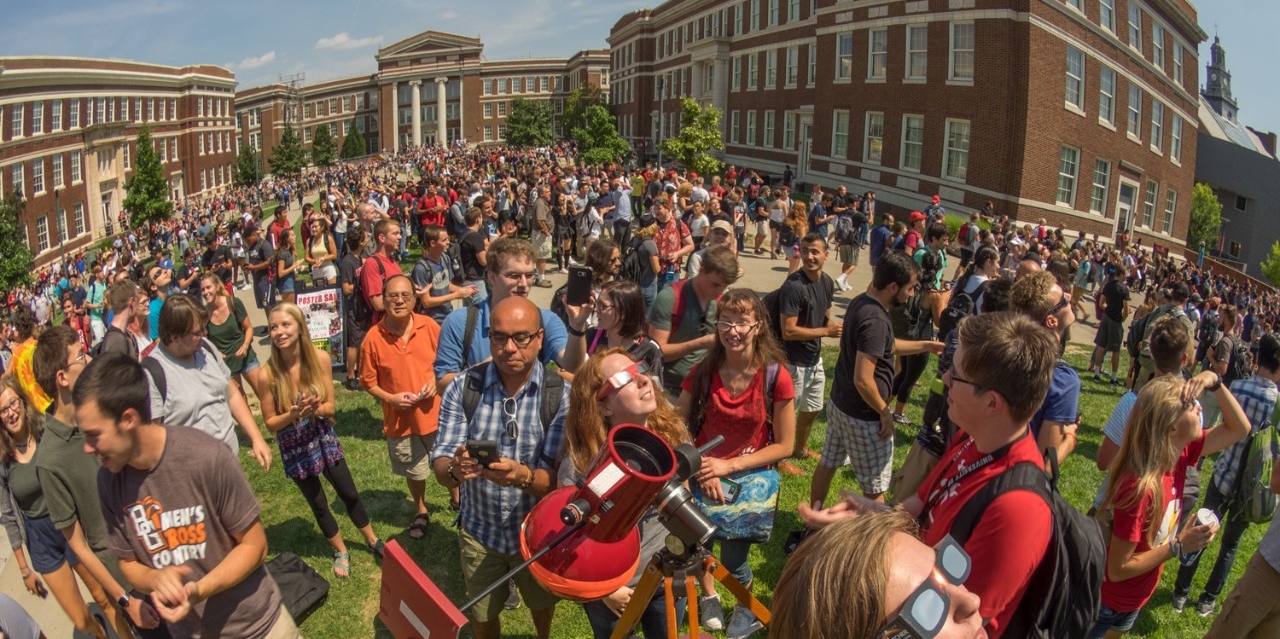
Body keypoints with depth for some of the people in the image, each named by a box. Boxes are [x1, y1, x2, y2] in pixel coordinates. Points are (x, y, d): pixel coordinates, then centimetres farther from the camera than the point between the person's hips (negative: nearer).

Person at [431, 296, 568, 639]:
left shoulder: (561, 395, -20)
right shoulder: (462, 386, -15)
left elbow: (561, 479, -22)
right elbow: (440, 466, -17)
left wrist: (524, 476, -43)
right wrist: (455, 468, -41)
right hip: (479, 531, 0)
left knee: (542, 603, 27)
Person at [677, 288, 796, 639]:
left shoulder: (775, 375, -17)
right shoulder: (703, 371, -10)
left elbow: (784, 446, -12)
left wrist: (729, 466, -19)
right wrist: (703, 469, -18)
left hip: (749, 476, -2)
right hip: (703, 472, 2)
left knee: (733, 559, -1)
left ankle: (747, 607, 34)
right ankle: (708, 594, 39)